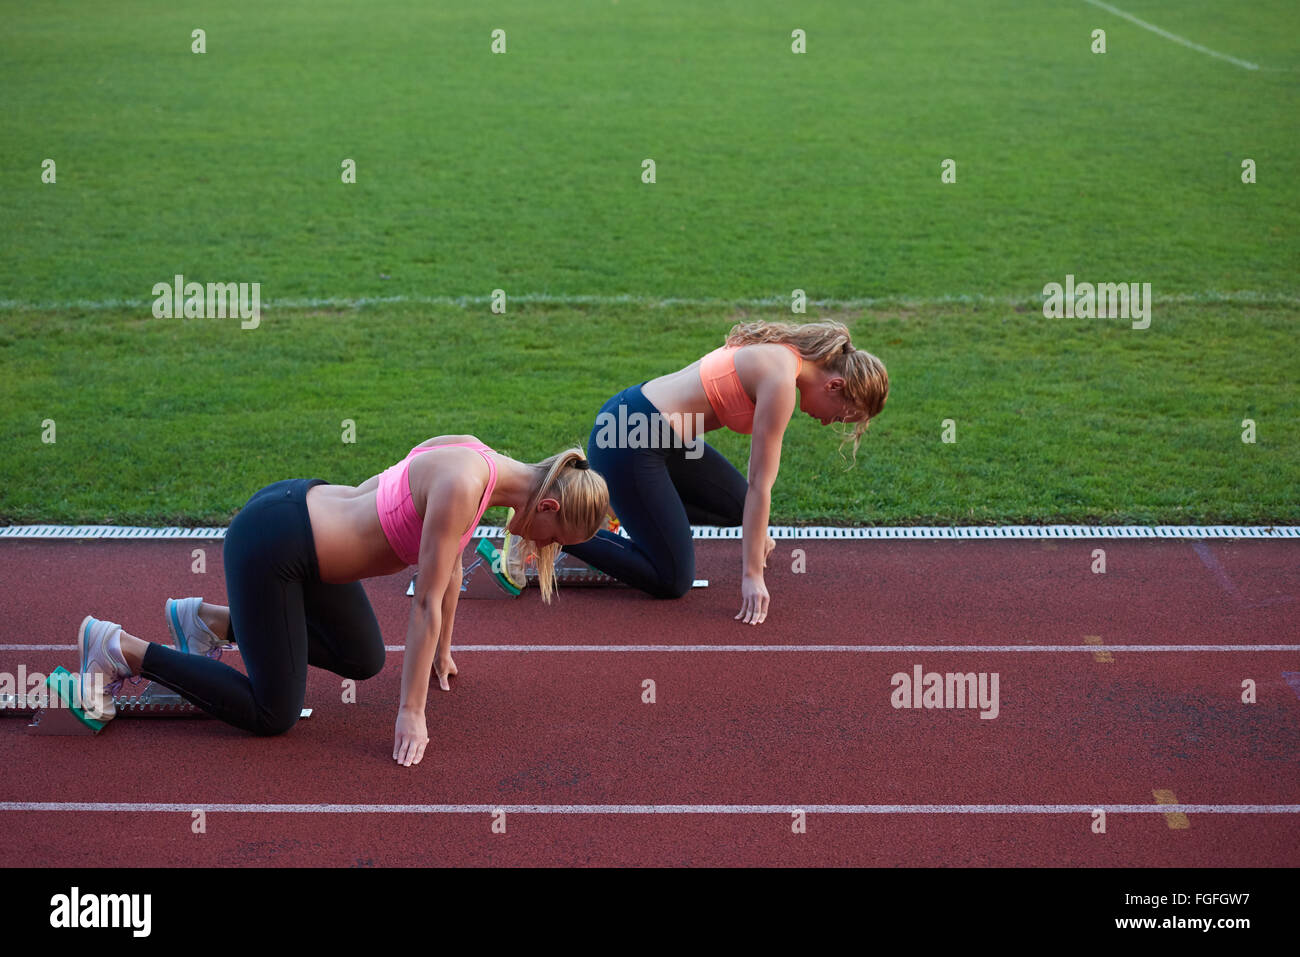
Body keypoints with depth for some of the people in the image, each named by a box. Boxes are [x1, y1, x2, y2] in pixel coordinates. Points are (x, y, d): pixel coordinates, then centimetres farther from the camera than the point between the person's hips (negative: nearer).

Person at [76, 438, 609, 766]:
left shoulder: (475, 458, 1)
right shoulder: (461, 487, -26)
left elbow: (449, 566, 15)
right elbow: (427, 601, -23)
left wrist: (441, 651, 25)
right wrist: (411, 713, -17)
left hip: (301, 506, 10)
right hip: (269, 546, -10)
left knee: (363, 661, 21)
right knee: (272, 716, 0)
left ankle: (210, 620, 26)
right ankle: (120, 649, 6)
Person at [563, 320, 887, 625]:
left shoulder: (783, 355, 10)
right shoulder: (781, 383, -18)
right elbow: (760, 485, -16)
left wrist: (757, 531, 32)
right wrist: (752, 574, -13)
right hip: (630, 442, -10)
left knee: (737, 507, 18)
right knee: (672, 582, -5)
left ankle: (620, 503, 20)